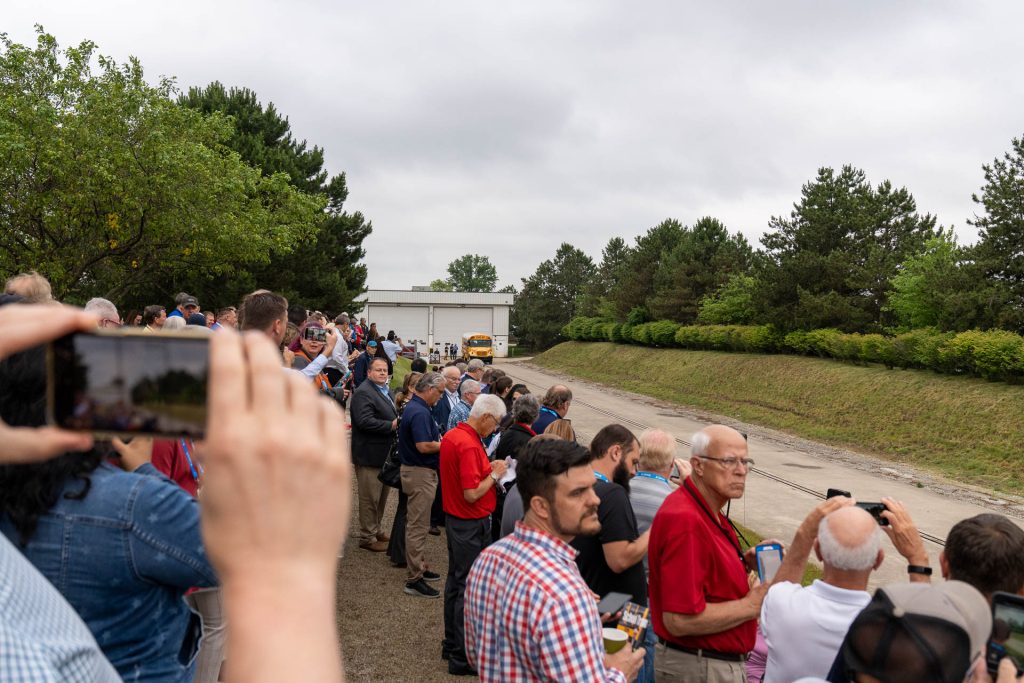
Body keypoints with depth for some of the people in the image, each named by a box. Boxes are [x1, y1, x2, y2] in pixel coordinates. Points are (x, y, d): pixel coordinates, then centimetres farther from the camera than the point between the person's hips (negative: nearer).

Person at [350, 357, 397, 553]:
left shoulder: (387, 392, 15)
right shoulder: (363, 393, -16)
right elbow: (365, 421, -27)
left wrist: (400, 421, 4)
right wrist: (392, 425, -24)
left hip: (385, 454, 9)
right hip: (370, 454, -9)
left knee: (381, 496, 20)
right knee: (370, 498, 1)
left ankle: (376, 530, 34)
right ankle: (367, 538, 12)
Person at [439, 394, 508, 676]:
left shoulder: (451, 435, 5)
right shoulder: (469, 445, -26)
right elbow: (472, 494, -27)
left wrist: (487, 468, 7)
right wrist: (494, 474, -14)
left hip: (454, 518, 10)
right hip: (472, 525, -10)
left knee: (455, 581, 19)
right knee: (469, 588, 0)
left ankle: (452, 644, 33)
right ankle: (463, 657, 10)